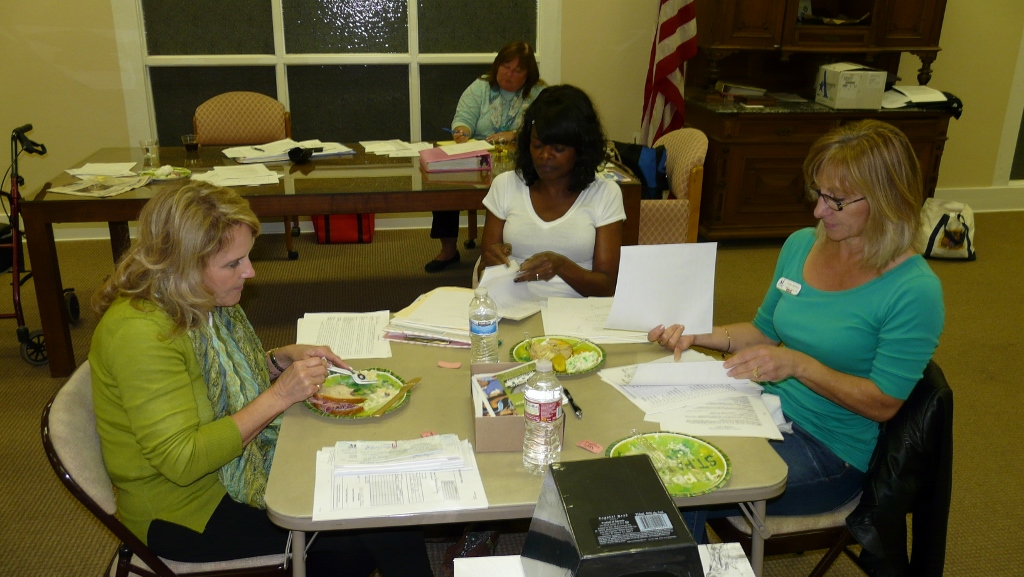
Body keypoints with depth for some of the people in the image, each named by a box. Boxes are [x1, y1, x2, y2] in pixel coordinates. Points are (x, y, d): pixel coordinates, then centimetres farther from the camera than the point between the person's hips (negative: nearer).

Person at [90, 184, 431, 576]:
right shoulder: (139, 330, -27)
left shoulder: (202, 302, -1)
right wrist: (279, 396, -27)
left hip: (238, 465, 8)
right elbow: (181, 461, -28)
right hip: (184, 510, -8)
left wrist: (281, 359, -3)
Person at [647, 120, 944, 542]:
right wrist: (699, 335, -2)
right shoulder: (801, 245, 2)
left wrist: (798, 364, -26)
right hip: (769, 411, 6)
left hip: (831, 452, -6)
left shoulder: (914, 290, -17)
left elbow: (883, 404, -16)